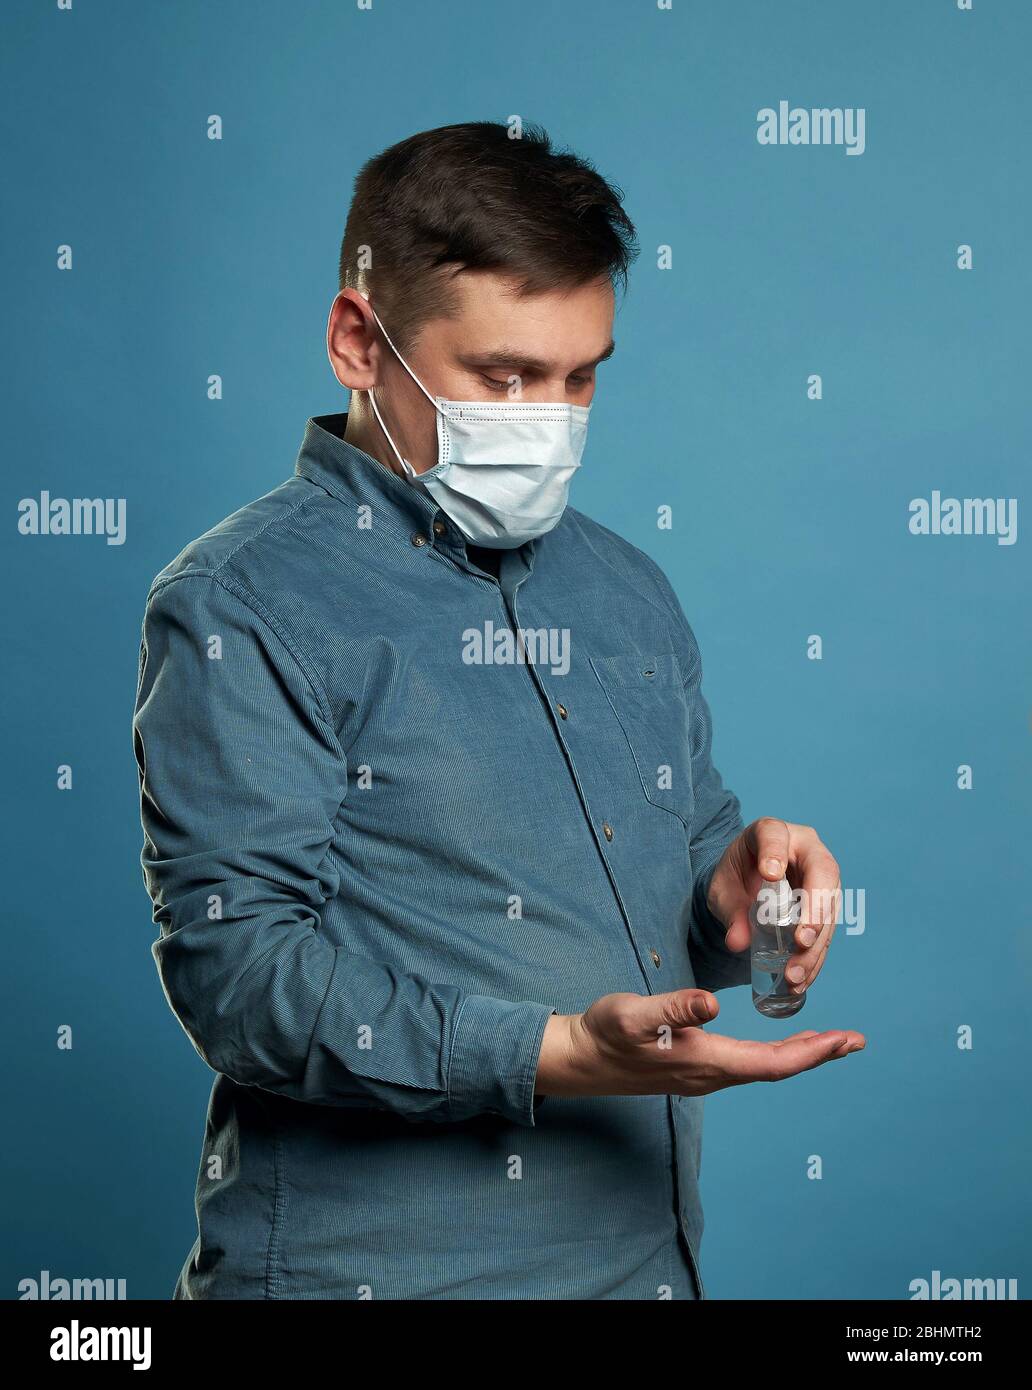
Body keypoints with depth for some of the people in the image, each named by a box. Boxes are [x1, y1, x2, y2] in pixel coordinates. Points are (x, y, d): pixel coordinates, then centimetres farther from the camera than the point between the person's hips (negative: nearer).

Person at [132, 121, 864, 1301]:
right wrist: (560, 1053, -27)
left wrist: (733, 888, -4)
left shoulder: (628, 592, 11)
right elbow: (238, 968, -18)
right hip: (380, 1261, -6)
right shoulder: (239, 608, -10)